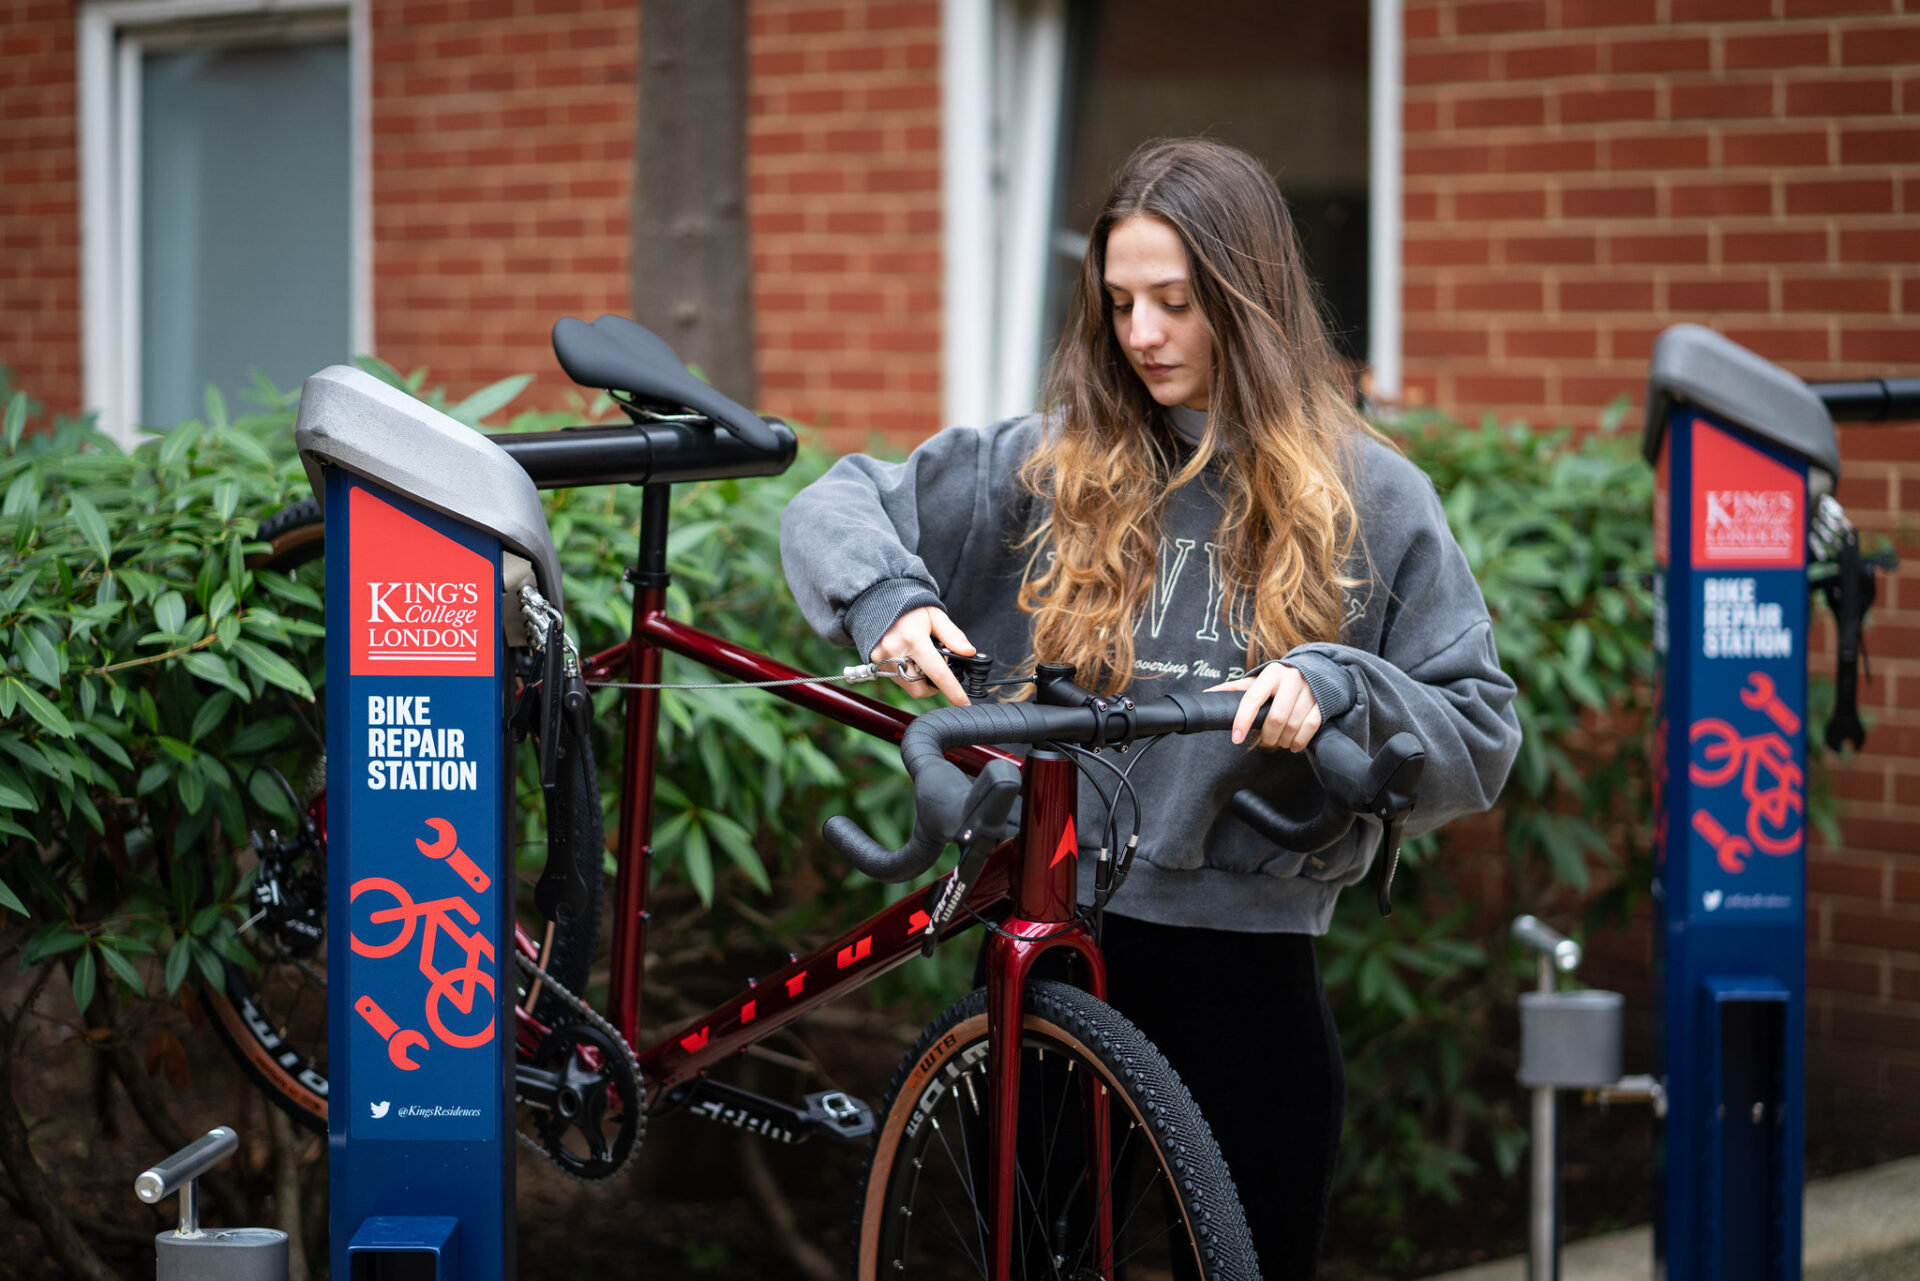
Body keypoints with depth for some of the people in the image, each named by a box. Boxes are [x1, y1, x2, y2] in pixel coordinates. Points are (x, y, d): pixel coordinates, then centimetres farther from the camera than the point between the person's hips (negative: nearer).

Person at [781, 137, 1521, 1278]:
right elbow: (837, 508, 7)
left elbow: (1482, 736, -3)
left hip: (1245, 967, -1)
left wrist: (1334, 690, -21)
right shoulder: (1056, 468, 4)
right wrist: (888, 600, -14)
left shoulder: (1371, 500, 0)